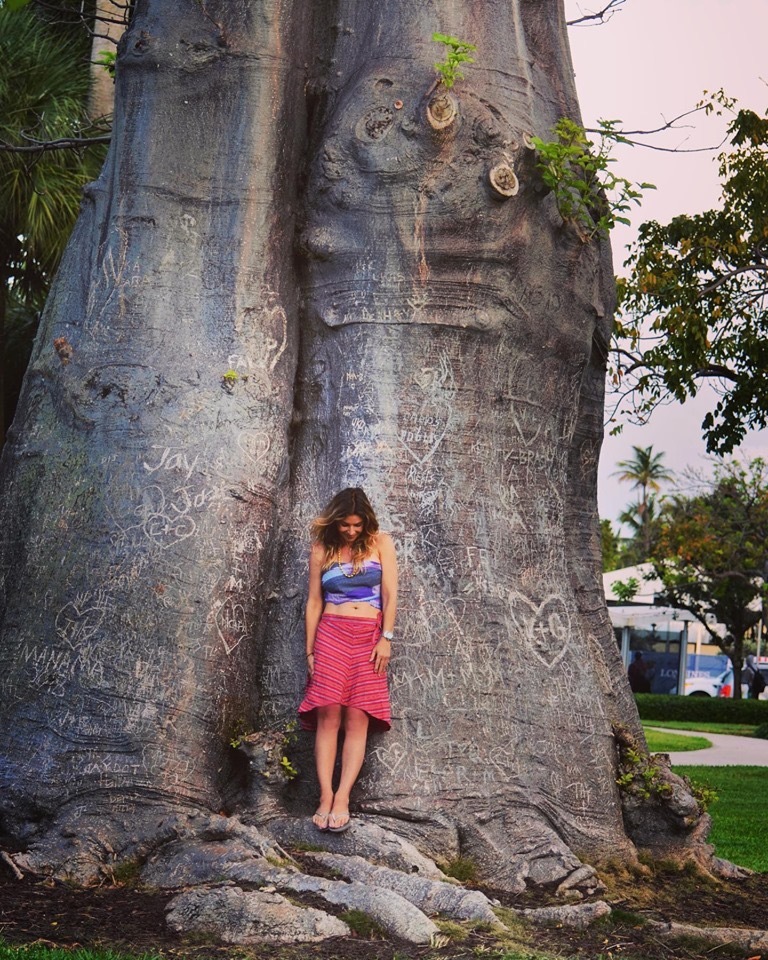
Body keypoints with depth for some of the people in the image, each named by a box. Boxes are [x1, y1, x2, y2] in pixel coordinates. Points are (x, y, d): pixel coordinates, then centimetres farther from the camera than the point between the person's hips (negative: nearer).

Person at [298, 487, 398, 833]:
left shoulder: (380, 543, 6)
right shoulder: (322, 549, 9)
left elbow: (390, 593, 2)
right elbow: (314, 602, 10)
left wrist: (386, 638, -6)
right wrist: (310, 649, 6)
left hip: (370, 636, 0)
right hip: (331, 634, 0)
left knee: (358, 719, -9)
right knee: (328, 715, -11)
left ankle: (342, 798, -12)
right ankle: (325, 796, -12)